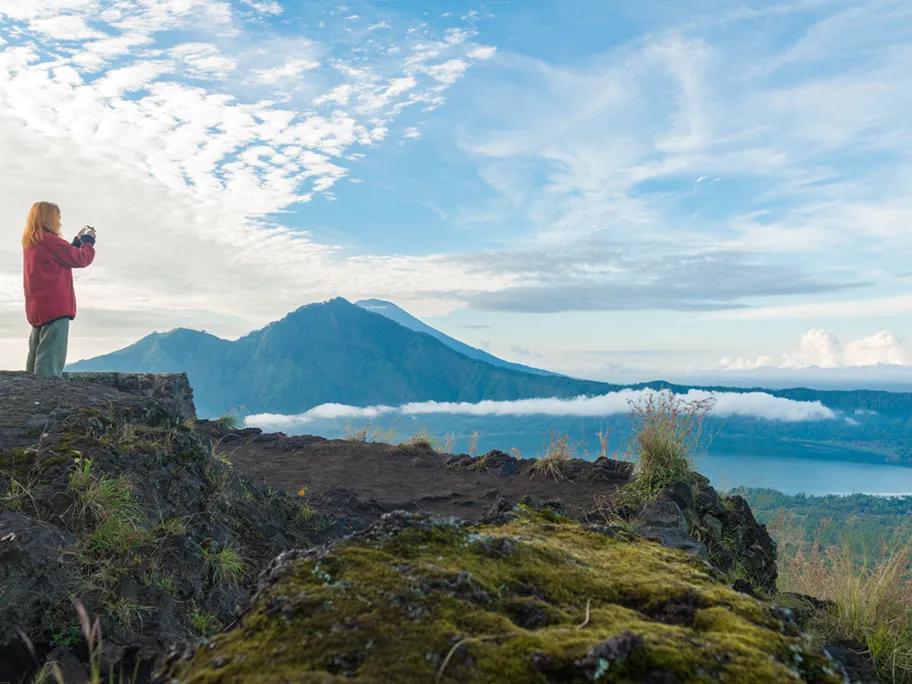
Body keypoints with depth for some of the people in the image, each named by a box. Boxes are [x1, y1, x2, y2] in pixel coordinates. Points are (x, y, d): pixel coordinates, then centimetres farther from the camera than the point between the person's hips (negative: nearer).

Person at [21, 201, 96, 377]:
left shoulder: (30, 243, 14)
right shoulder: (50, 240, -13)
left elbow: (64, 255, 20)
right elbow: (81, 259, -7)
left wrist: (78, 241, 16)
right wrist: (88, 241, 9)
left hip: (36, 309, 9)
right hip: (55, 308, -9)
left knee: (36, 357, 14)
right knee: (51, 358, -12)